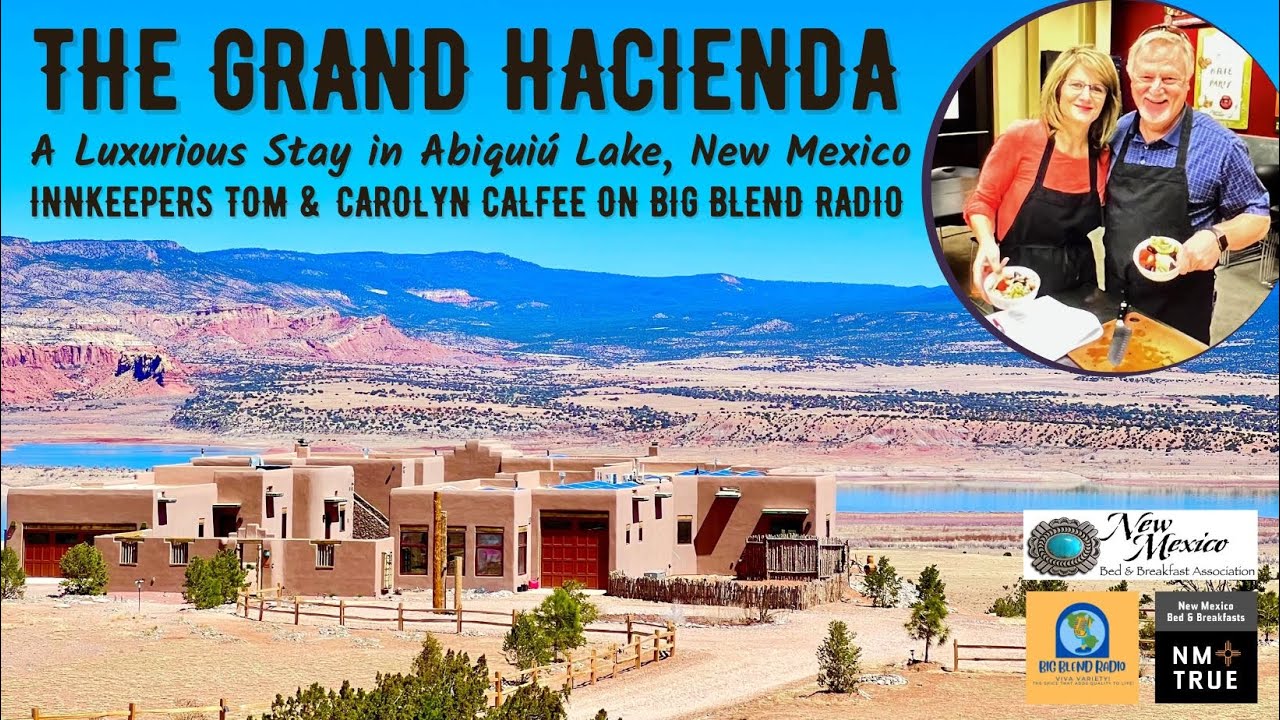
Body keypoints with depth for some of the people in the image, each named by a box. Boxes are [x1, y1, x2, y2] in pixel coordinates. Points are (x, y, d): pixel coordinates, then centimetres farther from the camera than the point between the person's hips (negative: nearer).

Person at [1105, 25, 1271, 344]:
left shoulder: (1220, 145, -13)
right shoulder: (1115, 133, 2)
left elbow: (1257, 217, -5)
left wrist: (1217, 237, -24)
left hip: (1181, 306, -4)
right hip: (1115, 294, 4)